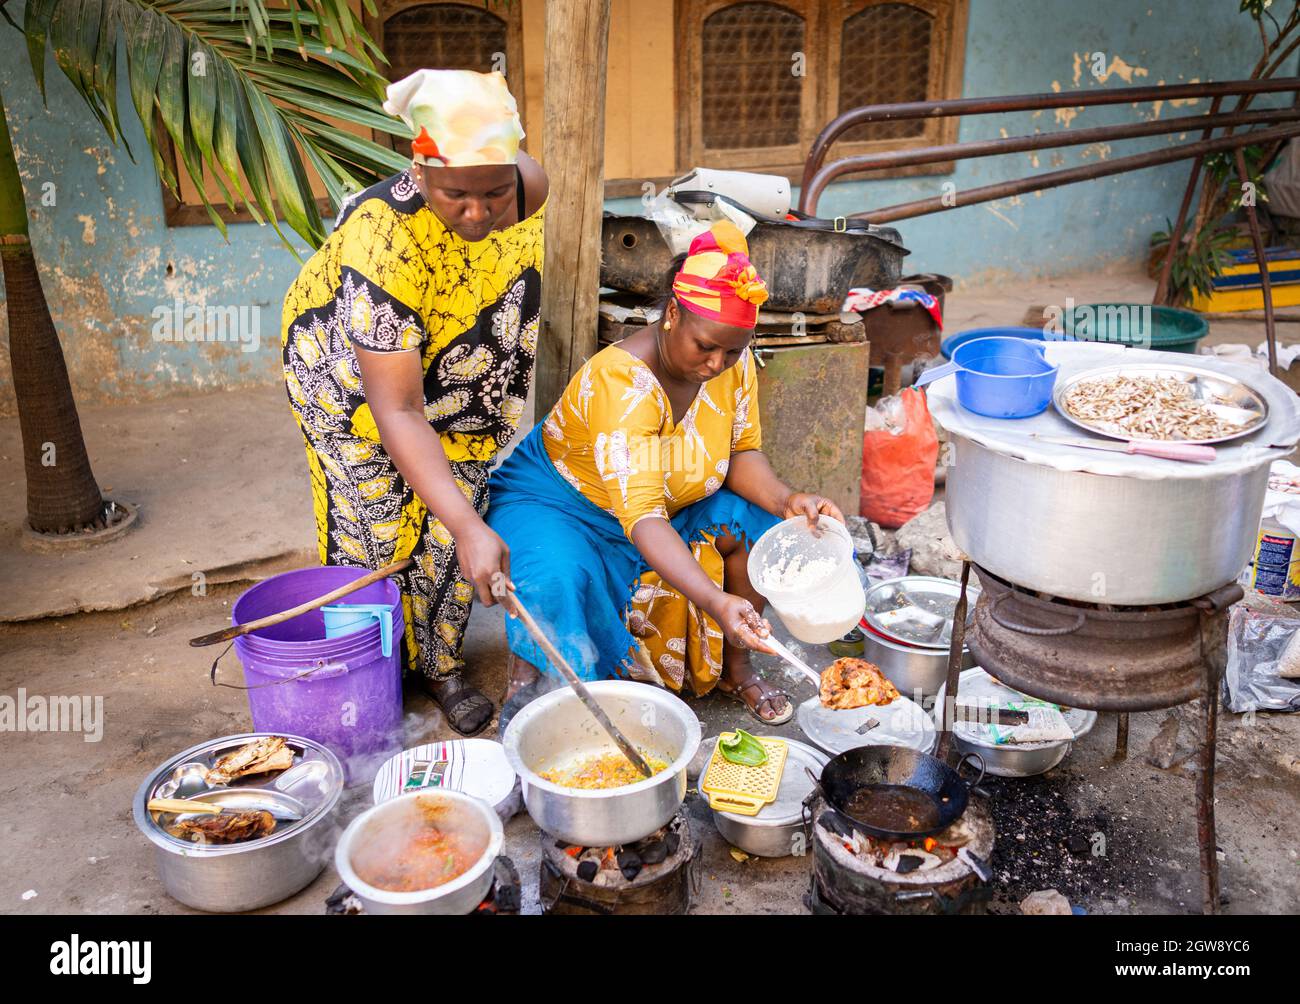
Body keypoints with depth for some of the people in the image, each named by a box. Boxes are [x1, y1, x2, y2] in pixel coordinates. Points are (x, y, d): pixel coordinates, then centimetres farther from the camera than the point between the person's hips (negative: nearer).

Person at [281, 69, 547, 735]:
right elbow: (397, 412, -39)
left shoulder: (530, 187, -23)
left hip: (460, 382, 5)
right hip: (354, 378, -4)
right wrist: (469, 528, -45)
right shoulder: (384, 244, -40)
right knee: (372, 534, 2)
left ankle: (440, 667, 27)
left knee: (446, 541, 7)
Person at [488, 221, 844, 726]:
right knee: (555, 578, -36)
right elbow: (641, 516, -44)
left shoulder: (734, 360, -16)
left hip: (671, 503, 6)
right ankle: (523, 692, -5)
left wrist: (785, 499, -29)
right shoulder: (621, 382, -37)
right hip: (559, 499, -6)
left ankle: (735, 667, 3)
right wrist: (714, 600, -56)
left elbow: (742, 452, -7)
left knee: (757, 520, -16)